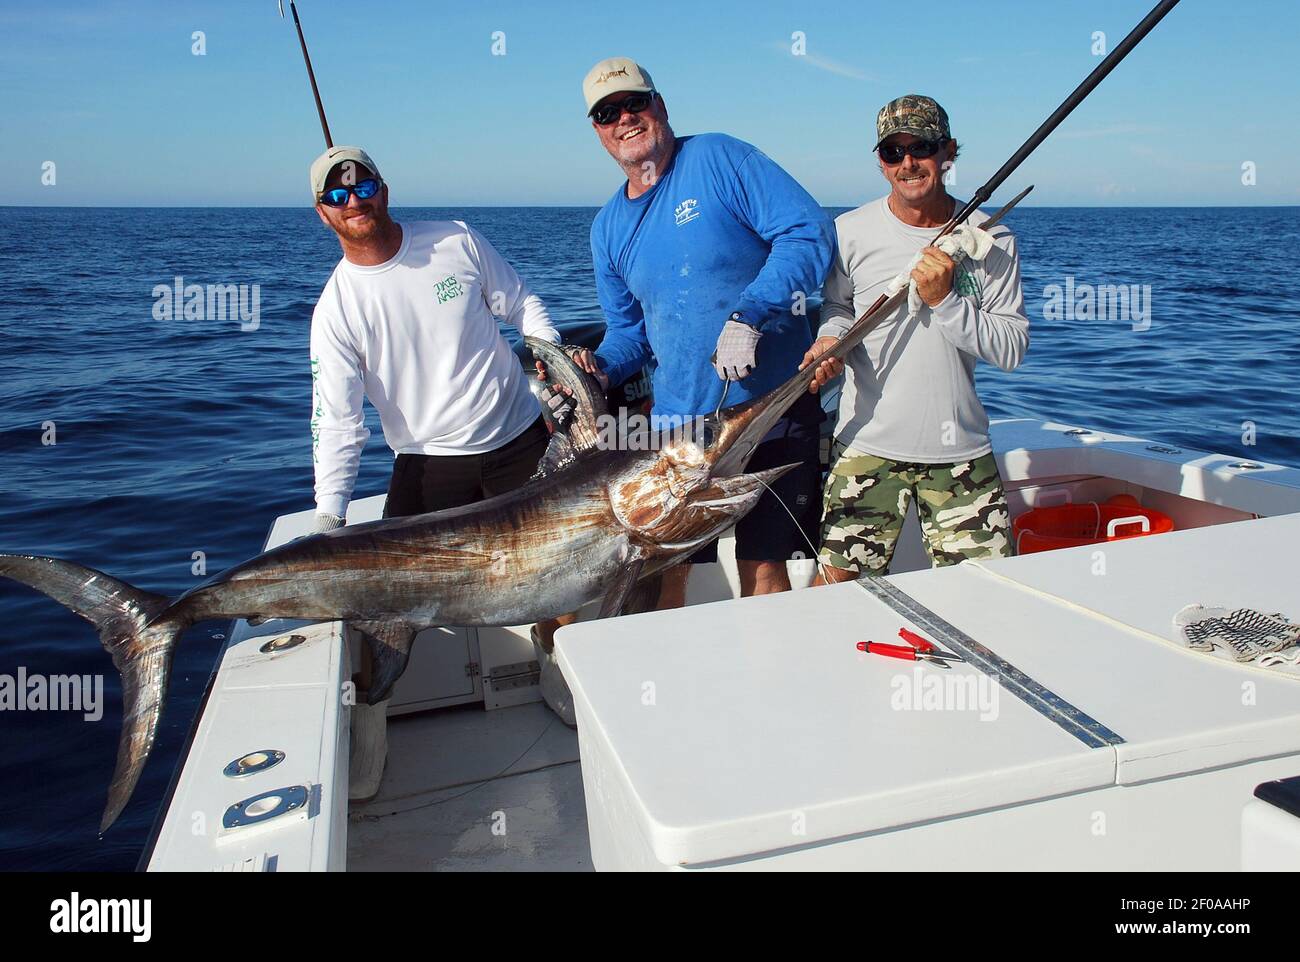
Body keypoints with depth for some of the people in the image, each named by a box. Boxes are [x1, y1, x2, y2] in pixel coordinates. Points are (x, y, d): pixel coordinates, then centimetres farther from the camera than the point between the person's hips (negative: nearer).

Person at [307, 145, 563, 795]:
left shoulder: (456, 241, -3)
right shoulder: (336, 308, -7)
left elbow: (520, 303, 8)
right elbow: (336, 419, -13)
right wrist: (329, 516, -22)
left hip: (521, 440, 1)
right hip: (430, 462, -1)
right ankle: (366, 719, 10)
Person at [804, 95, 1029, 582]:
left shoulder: (990, 239, -1)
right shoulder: (850, 231, -1)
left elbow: (1013, 349, -5)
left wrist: (945, 299, -18)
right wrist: (830, 337, -8)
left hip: (961, 450, 1)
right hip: (867, 444, -1)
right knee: (836, 582, -3)